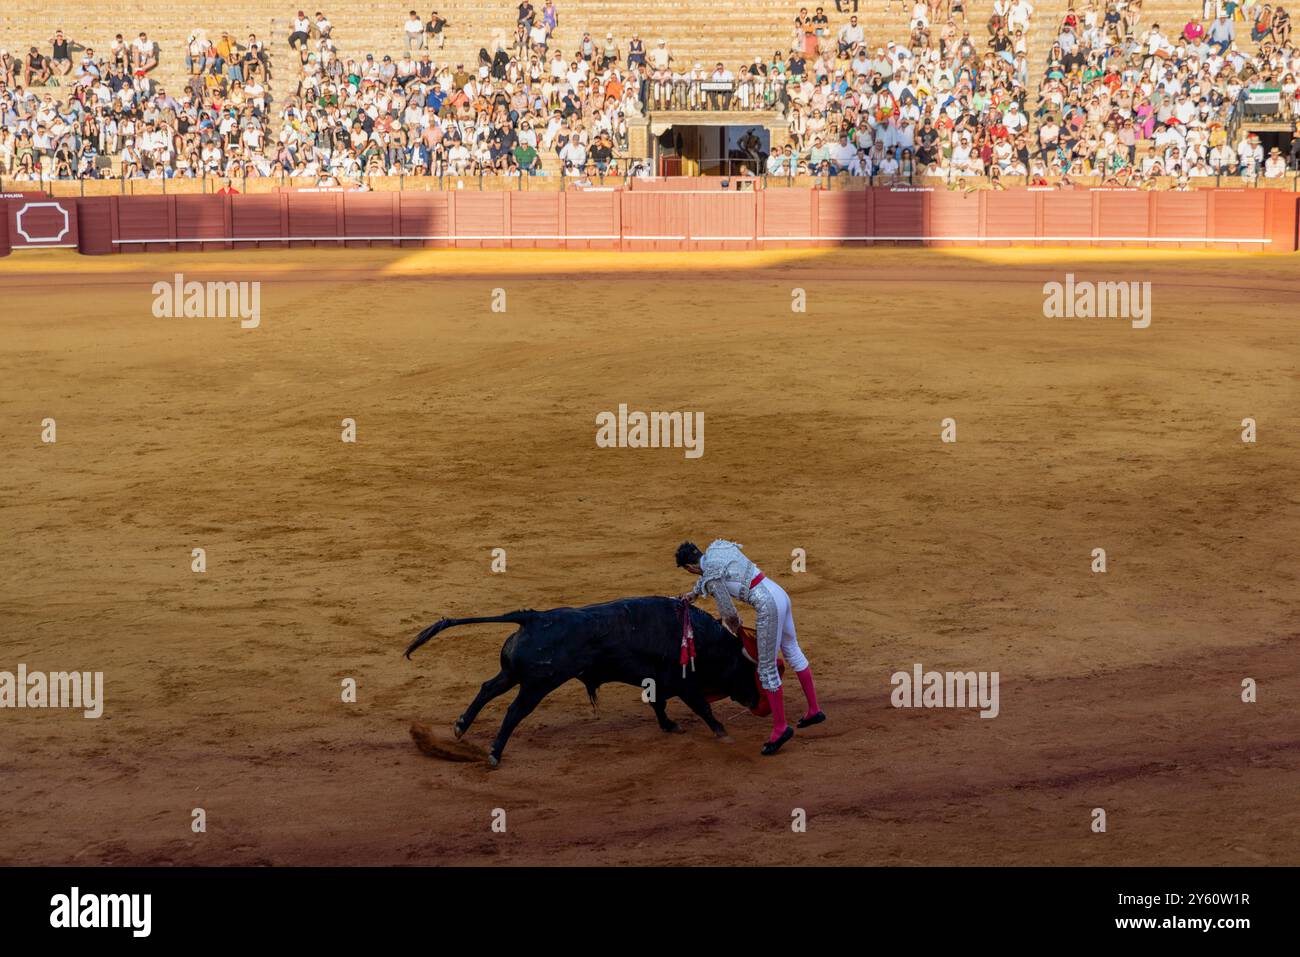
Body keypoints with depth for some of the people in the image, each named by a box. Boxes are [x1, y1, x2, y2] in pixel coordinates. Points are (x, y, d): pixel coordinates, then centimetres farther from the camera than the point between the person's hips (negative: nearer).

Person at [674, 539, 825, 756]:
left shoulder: (712, 577, -14)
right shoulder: (717, 547, 10)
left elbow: (728, 612, -6)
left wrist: (734, 626, 15)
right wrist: (694, 593, 43)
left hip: (768, 607, -10)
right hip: (780, 594, 10)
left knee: (767, 669, 1)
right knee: (792, 651, 23)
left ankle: (780, 727, 8)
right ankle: (814, 710, 34)